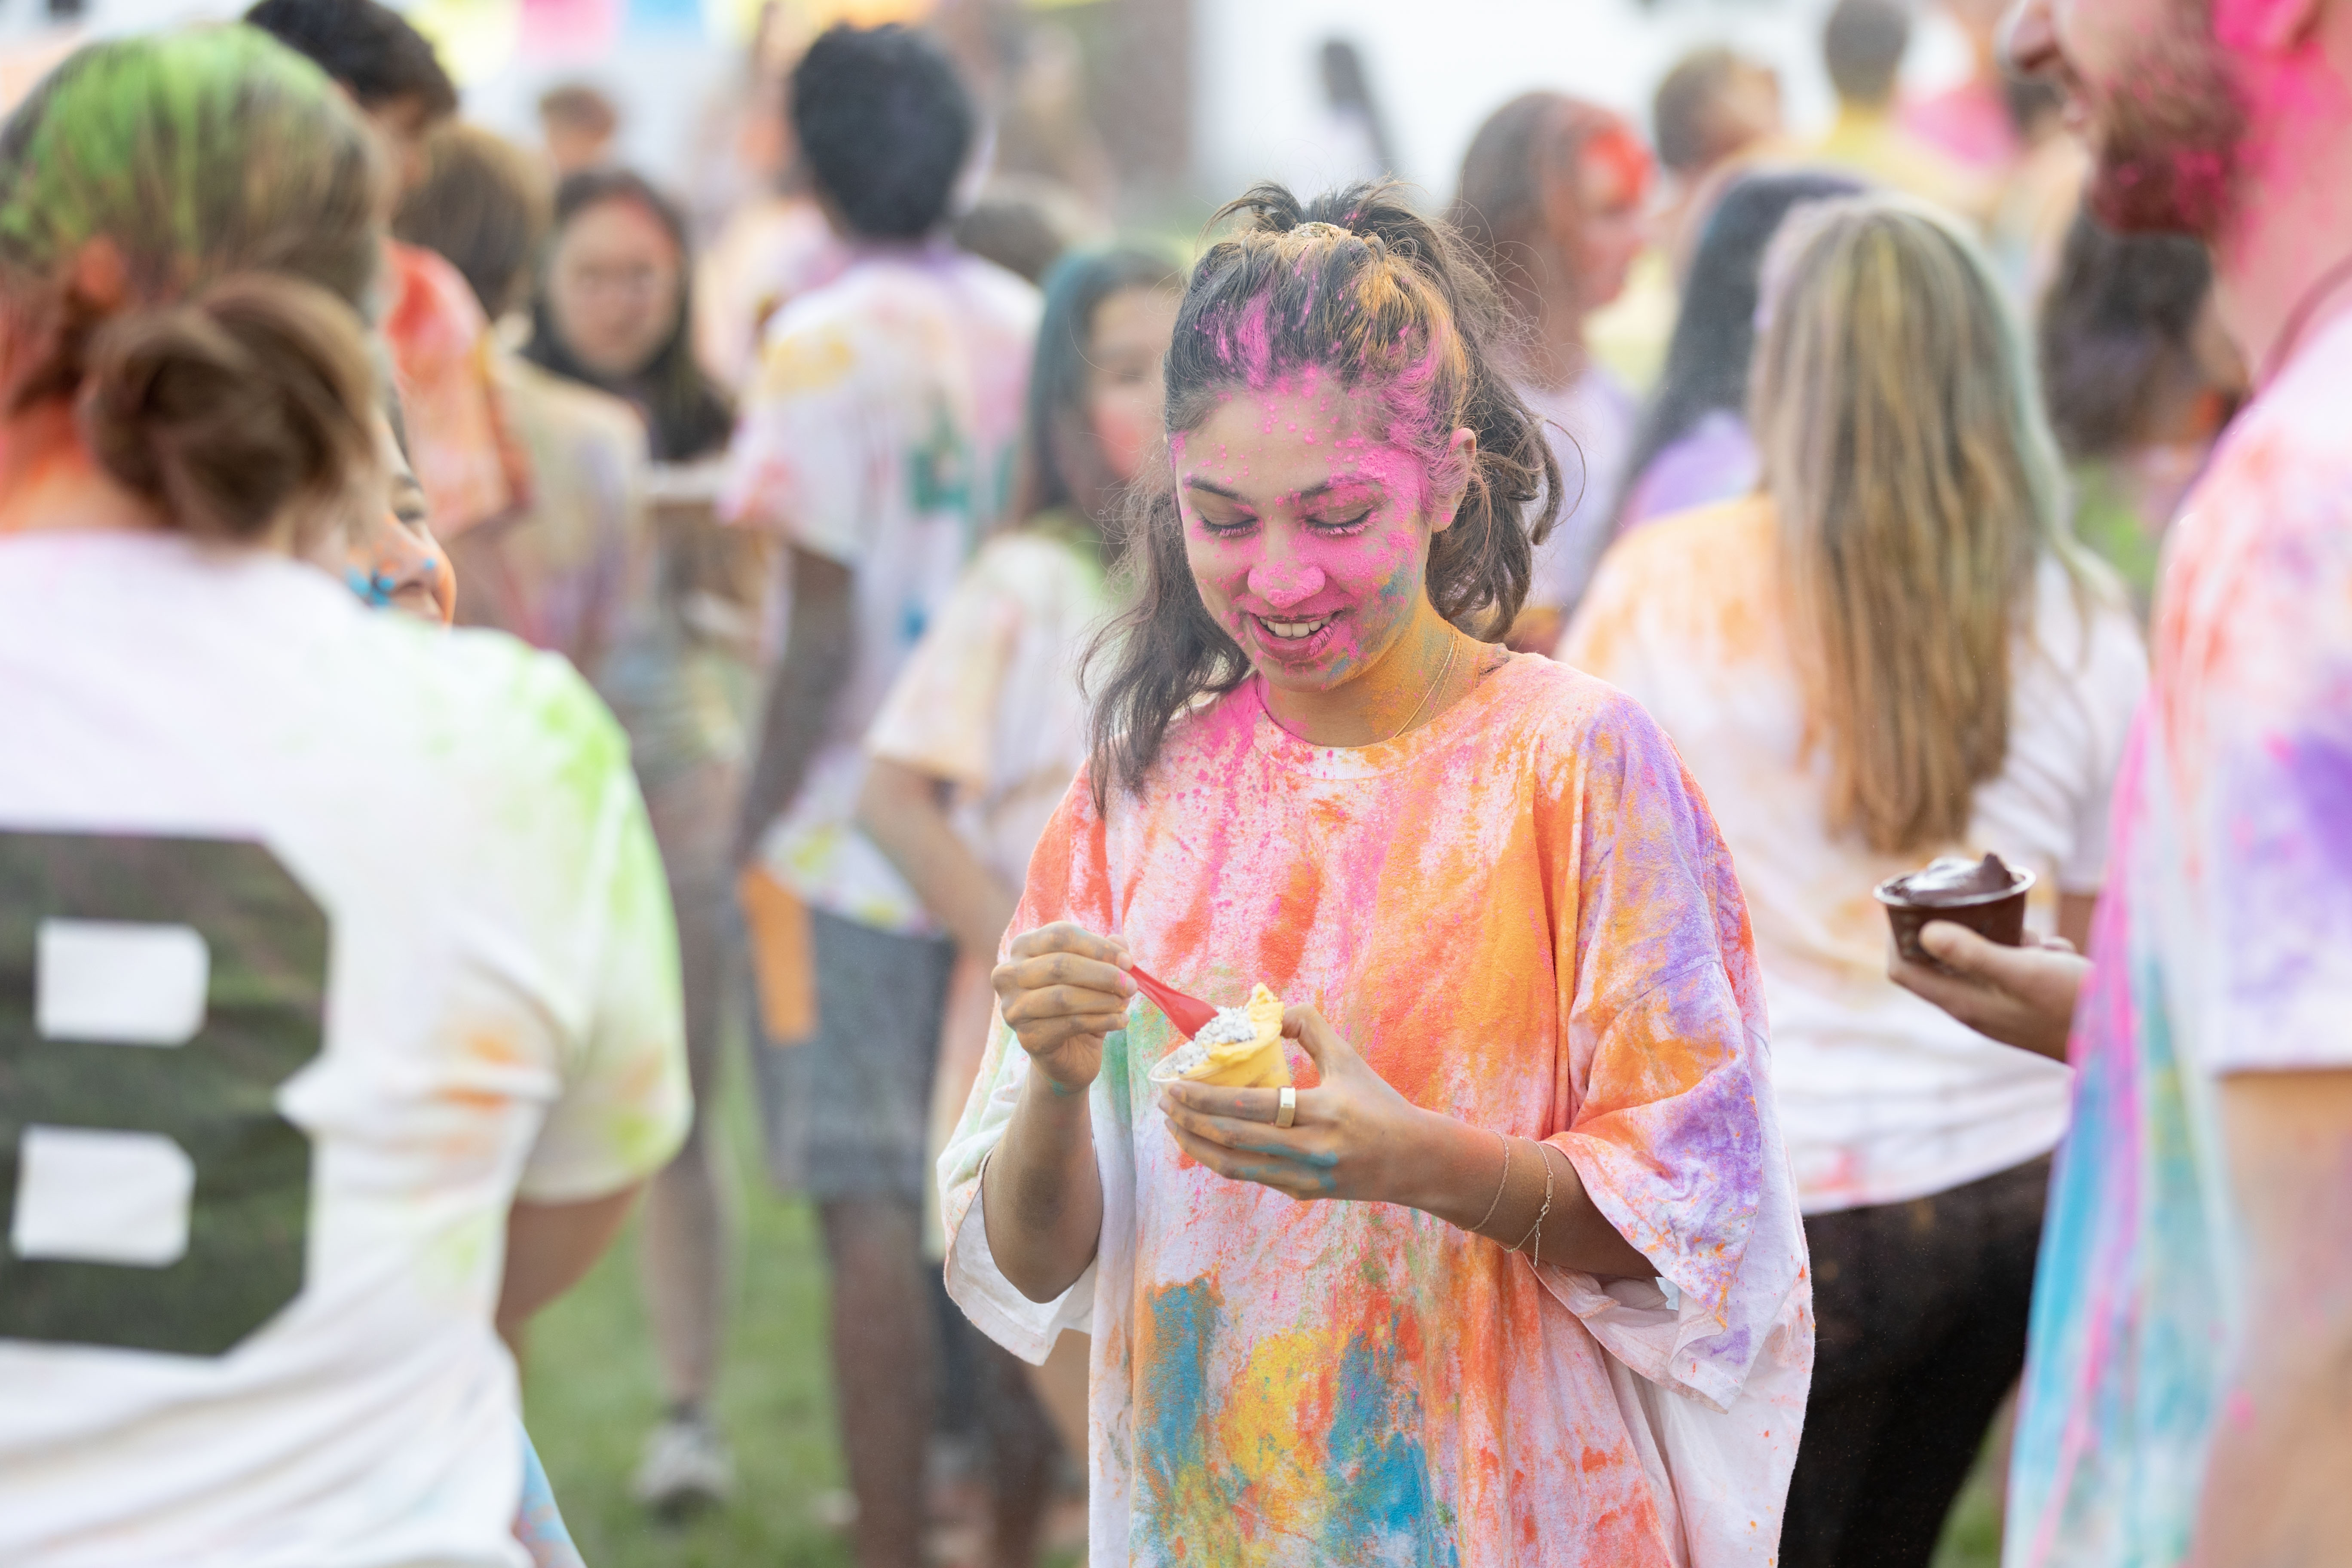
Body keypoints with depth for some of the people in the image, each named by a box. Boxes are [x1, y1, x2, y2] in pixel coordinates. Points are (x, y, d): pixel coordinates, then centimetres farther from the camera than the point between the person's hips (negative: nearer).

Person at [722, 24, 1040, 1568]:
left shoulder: (828, 340, -9)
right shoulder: (1036, 333, 7)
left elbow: (826, 626, -13)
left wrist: (760, 831, -5)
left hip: (853, 843, -5)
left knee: (873, 1215, -3)